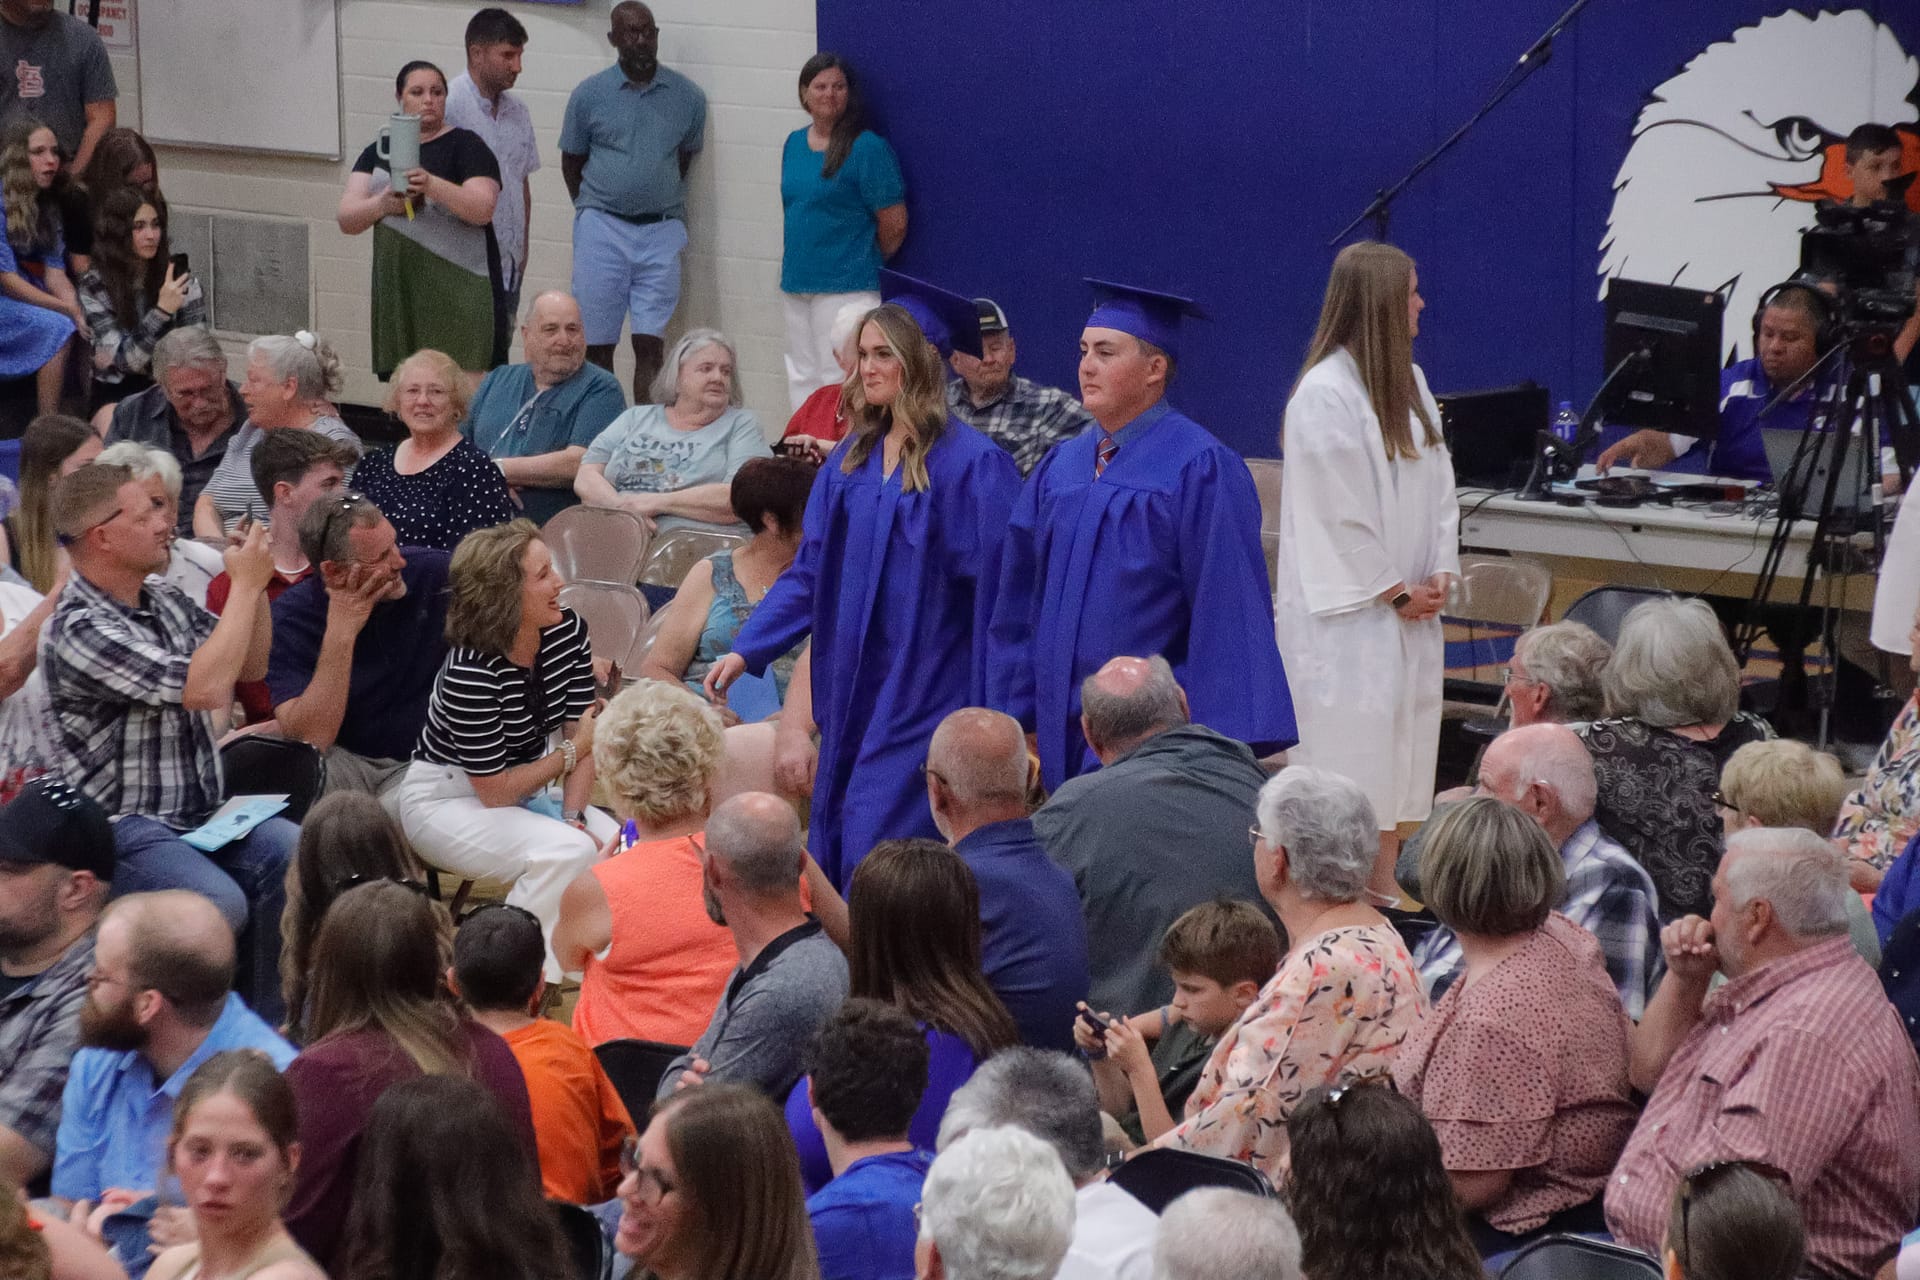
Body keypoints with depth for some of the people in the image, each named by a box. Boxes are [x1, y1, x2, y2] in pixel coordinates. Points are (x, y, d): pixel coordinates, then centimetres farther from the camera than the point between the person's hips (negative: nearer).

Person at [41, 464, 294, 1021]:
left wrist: (256, 584, 3)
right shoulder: (79, 628, -17)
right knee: (219, 904, -32)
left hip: (204, 811, 8)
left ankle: (265, 1024, -8)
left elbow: (250, 668, 20)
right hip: (125, 828, -7)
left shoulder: (164, 599, 10)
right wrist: (246, 585, -16)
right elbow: (205, 688, -25)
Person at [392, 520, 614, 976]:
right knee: (567, 853, -30)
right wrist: (573, 751, -12)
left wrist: (574, 817, -19)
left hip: (528, 789, 7)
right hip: (446, 799, -7)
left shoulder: (568, 631, -8)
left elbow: (582, 733, -4)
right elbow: (494, 791, -23)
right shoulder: (470, 671, -29)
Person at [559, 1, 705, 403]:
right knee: (597, 343, 2)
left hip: (661, 232, 0)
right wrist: (591, 211, 10)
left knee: (650, 343, -5)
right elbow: (571, 162, 11)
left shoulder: (688, 96, 3)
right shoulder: (589, 94, 1)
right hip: (603, 229, 0)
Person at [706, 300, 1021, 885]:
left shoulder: (970, 463, -11)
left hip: (925, 686, -7)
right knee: (835, 849, 10)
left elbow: (995, 586, -12)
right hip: (852, 686, 7)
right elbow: (810, 571, 12)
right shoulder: (850, 459, 10)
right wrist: (746, 649, 3)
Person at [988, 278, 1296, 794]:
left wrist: (1214, 752, -17)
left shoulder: (1201, 469, -9)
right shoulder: (1062, 466, 12)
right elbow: (1023, 603, 15)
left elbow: (1229, 613, -13)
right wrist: (1018, 724, 11)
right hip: (1066, 737, 7)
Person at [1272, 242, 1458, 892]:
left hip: (1406, 603, 8)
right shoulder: (1324, 394, -16)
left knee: (1396, 752, 10)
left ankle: (1384, 883, 17)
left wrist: (1439, 575, 1)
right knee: (1349, 741, -5)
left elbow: (1437, 483, 13)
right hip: (1348, 610, -8)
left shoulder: (1410, 381, 11)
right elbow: (1337, 514, -17)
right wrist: (1394, 593, -12)